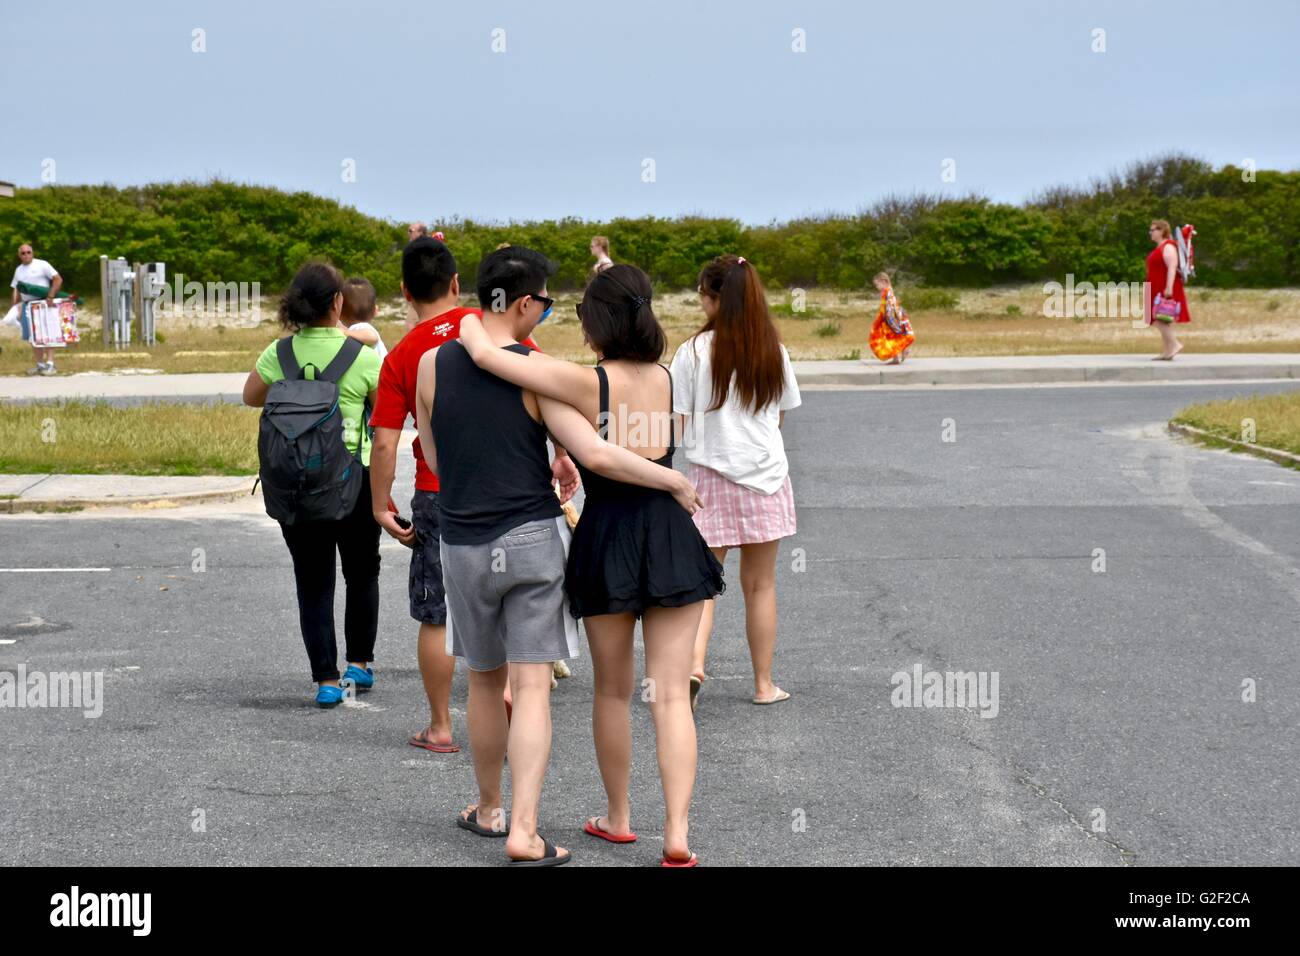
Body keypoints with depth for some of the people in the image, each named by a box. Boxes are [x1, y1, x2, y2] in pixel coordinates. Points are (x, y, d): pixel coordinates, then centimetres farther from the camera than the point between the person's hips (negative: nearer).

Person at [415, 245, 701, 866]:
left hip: (463, 543, 3)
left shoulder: (432, 365, -1)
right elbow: (595, 455, -19)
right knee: (531, 687, -2)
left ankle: (488, 809, 32)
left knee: (484, 681, 18)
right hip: (531, 537, -3)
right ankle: (523, 832, -11)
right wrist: (675, 481, -7)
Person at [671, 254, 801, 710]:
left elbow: (677, 421, -7)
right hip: (766, 475, 2)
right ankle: (764, 684, 15)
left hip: (712, 477, -2)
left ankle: (694, 666, -20)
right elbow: (781, 415, 10)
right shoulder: (773, 350, 1)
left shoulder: (695, 351, -8)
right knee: (760, 584, 10)